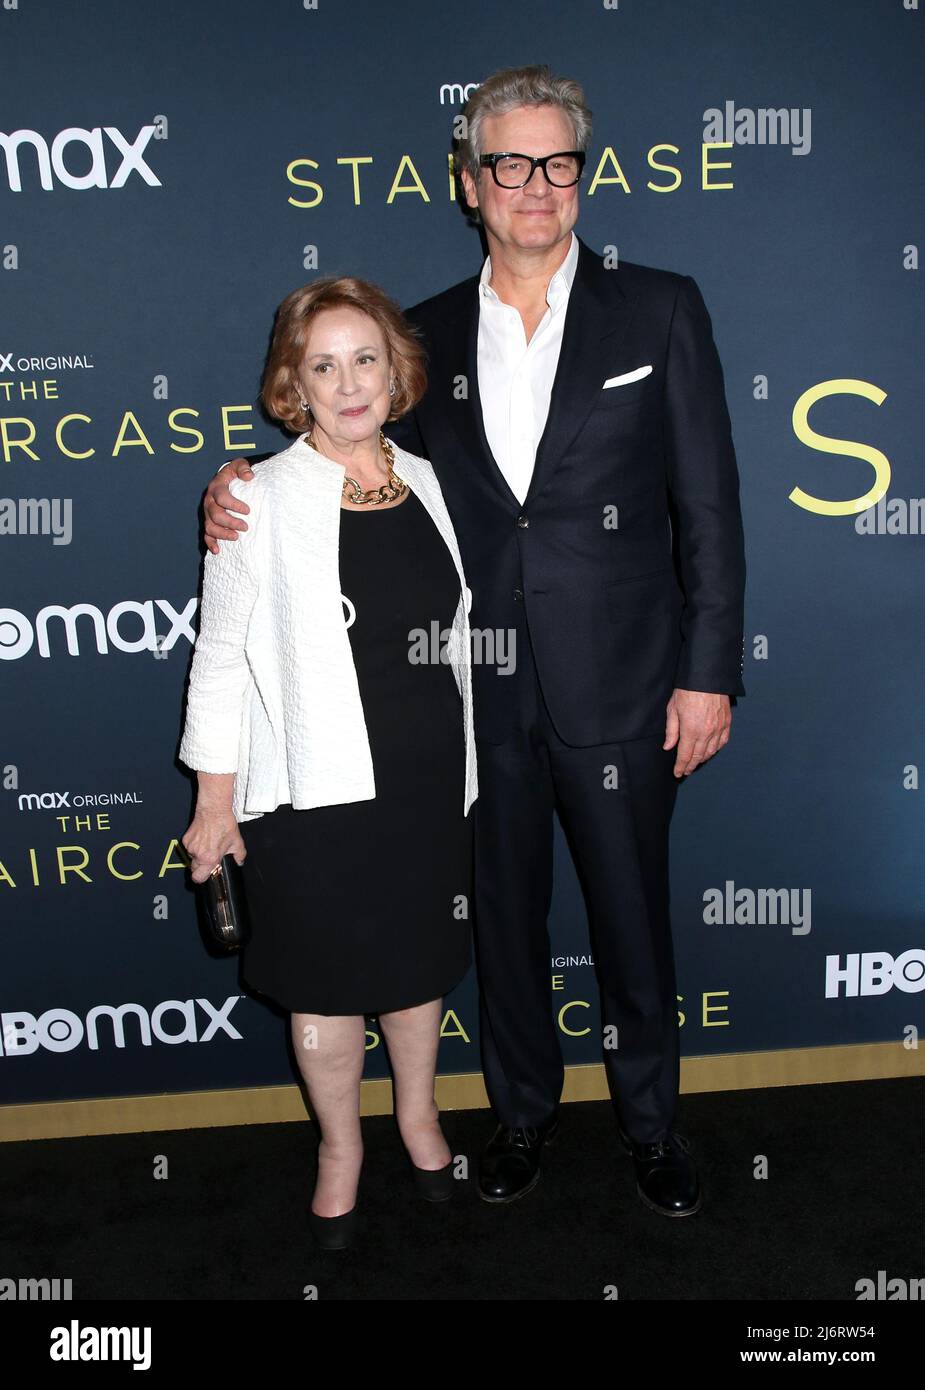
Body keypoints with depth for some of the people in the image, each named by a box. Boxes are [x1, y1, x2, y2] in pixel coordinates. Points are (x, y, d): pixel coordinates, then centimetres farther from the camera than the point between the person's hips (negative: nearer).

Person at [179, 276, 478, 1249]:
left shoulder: (425, 483, 4)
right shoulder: (261, 501, -9)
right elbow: (221, 657, -6)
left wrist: (466, 768, 13)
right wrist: (215, 802, -7)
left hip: (431, 777, 4)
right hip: (317, 791, -4)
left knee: (420, 959, 20)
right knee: (327, 980, 12)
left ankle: (417, 1112, 45)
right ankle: (339, 1144, 37)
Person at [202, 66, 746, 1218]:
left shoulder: (659, 310, -1)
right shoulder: (429, 335, 6)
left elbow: (708, 503, -3)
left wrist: (708, 673, -7)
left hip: (618, 688, -2)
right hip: (482, 697, 3)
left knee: (631, 916, 12)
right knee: (505, 915, 16)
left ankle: (650, 1120, 37)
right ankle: (523, 1110, 40)